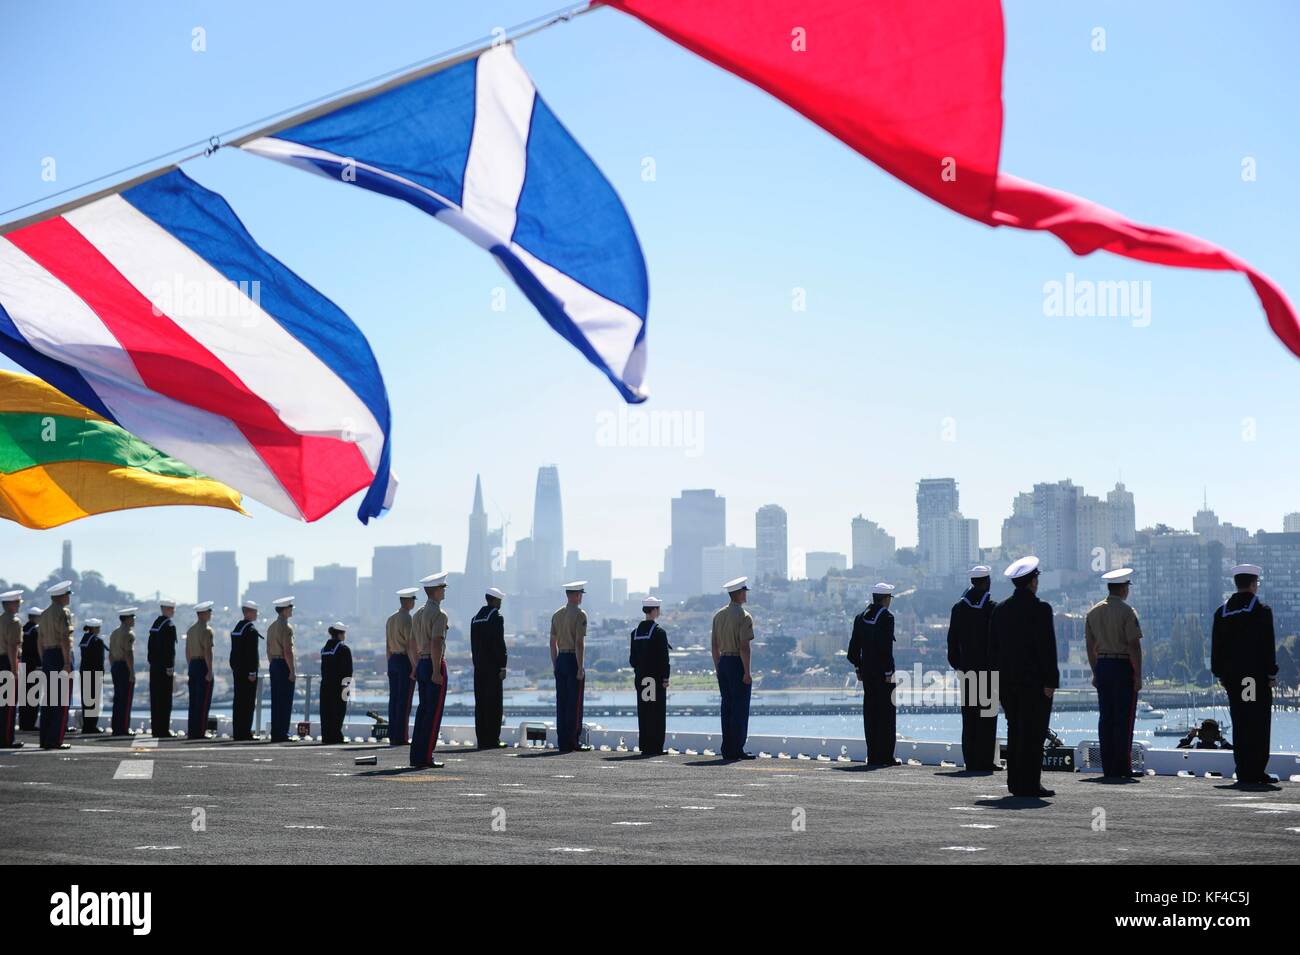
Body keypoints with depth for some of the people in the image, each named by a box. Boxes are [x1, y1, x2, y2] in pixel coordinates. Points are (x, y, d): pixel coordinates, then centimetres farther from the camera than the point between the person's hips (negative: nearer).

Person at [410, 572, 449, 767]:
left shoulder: (418, 614, 14)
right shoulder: (439, 614, -13)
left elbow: (414, 643, 17)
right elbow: (436, 643, -21)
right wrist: (436, 671, -21)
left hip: (422, 664, 9)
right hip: (435, 665, -9)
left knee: (423, 709, 12)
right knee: (434, 712, -5)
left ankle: (416, 755, 14)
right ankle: (425, 758, -7)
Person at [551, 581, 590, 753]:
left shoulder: (557, 615, 11)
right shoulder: (580, 614, -10)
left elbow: (553, 642, 12)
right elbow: (579, 643, -16)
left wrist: (555, 665, 17)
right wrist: (580, 668, -15)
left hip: (561, 660, 6)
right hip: (573, 660, -6)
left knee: (561, 702, 8)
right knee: (575, 702, -2)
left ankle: (562, 742, 10)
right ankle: (573, 741, -2)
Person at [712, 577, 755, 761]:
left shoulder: (719, 615, 11)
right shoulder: (744, 616, -12)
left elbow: (714, 645, 12)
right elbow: (744, 647, -17)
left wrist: (718, 668, 18)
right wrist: (747, 672, -15)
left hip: (723, 662, 7)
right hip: (737, 663, -7)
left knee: (726, 707, 10)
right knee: (740, 708, -3)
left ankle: (727, 749, 12)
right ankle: (736, 750, -4)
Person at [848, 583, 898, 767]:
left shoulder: (861, 617, 9)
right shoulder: (887, 617, -11)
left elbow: (854, 645, 9)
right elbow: (886, 647, -16)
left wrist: (858, 668, 15)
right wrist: (889, 671, -12)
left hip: (867, 670, 6)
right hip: (882, 671, -6)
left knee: (870, 712, 9)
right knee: (887, 712, -1)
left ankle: (873, 756, 9)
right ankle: (885, 756, -3)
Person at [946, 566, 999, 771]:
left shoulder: (959, 607, 6)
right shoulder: (993, 608, -7)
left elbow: (952, 639, 8)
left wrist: (956, 665, 14)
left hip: (966, 668, 4)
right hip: (988, 669, -4)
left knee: (969, 718, 7)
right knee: (986, 715, -2)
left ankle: (970, 761, 7)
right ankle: (985, 760, -3)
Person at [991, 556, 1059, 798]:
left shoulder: (1000, 609, 9)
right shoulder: (1040, 609, -11)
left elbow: (994, 646, 11)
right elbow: (1047, 648, -15)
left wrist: (1001, 679, 14)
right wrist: (1050, 681, -12)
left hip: (1007, 681, 7)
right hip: (1034, 681, -7)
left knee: (1015, 731, 14)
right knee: (1033, 733, -4)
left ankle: (1015, 782, 16)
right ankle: (1029, 784, -5)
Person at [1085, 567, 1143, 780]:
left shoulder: (1093, 612, 9)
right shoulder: (1127, 611, -9)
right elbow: (1134, 645, -13)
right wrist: (1138, 675, -10)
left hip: (1103, 666, 6)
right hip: (1123, 666, -6)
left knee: (1105, 717, 7)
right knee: (1124, 718, -2)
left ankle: (1108, 768, 9)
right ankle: (1122, 768, -1)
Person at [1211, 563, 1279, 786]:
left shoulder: (1222, 612, 8)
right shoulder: (1262, 610, -6)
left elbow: (1216, 647, 9)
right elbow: (1268, 645, -8)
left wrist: (1220, 674, 14)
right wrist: (1272, 673, -3)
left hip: (1232, 677, 5)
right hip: (1257, 675, -5)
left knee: (1240, 724, 8)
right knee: (1259, 724, -1)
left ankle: (1243, 772, 8)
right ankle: (1256, 772, -3)